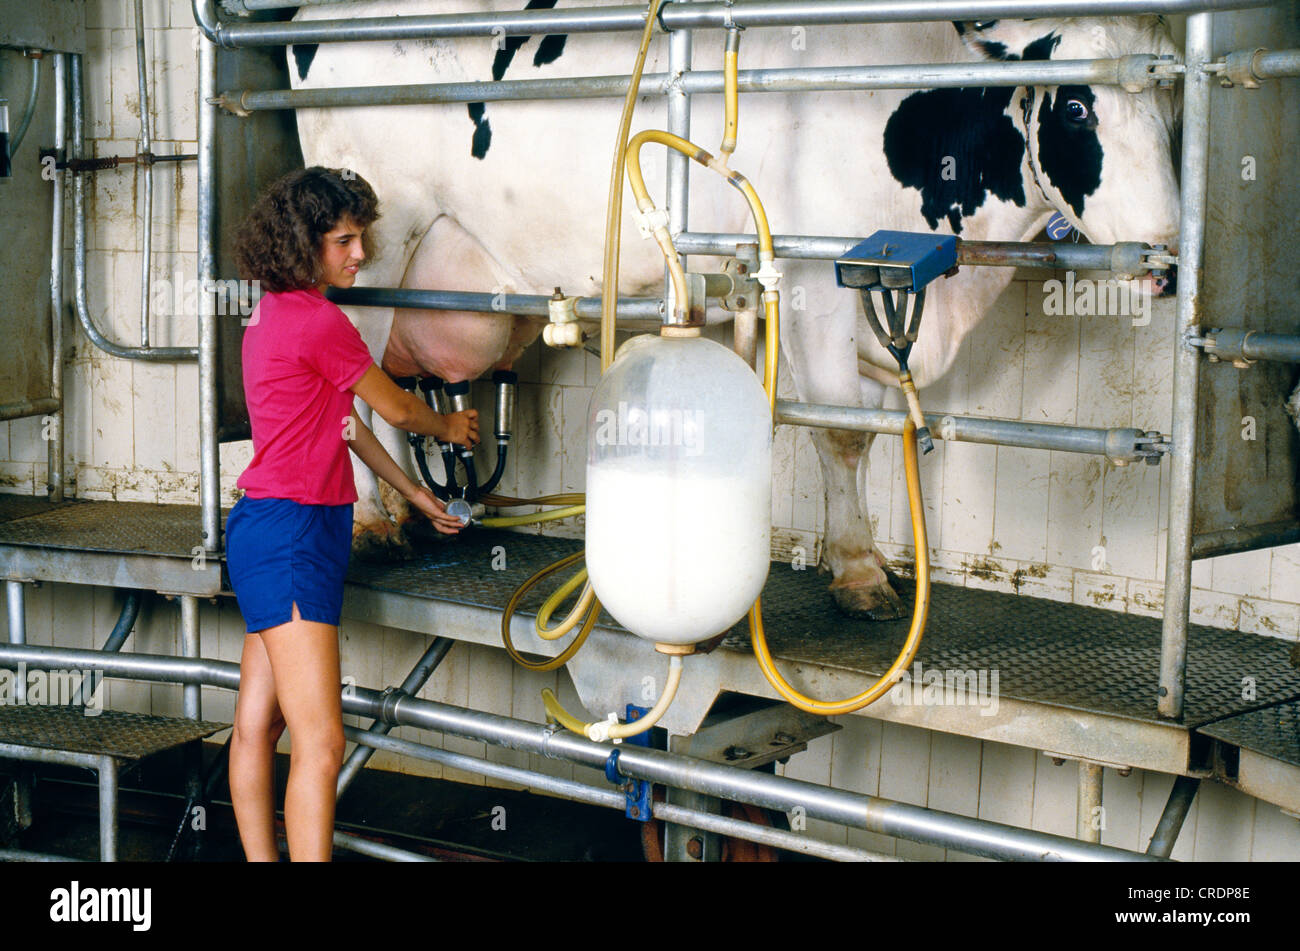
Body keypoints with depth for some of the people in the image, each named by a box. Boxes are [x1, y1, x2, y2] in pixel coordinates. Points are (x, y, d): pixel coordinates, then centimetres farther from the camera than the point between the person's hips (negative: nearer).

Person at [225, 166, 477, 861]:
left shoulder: (272, 313, 15)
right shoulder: (317, 321, -15)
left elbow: (344, 424, 22)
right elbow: (396, 409, -1)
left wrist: (416, 494, 29)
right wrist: (450, 428, 21)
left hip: (264, 529, 10)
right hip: (291, 534, -10)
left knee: (257, 722, 13)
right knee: (320, 742, -13)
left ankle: (260, 859, 20)